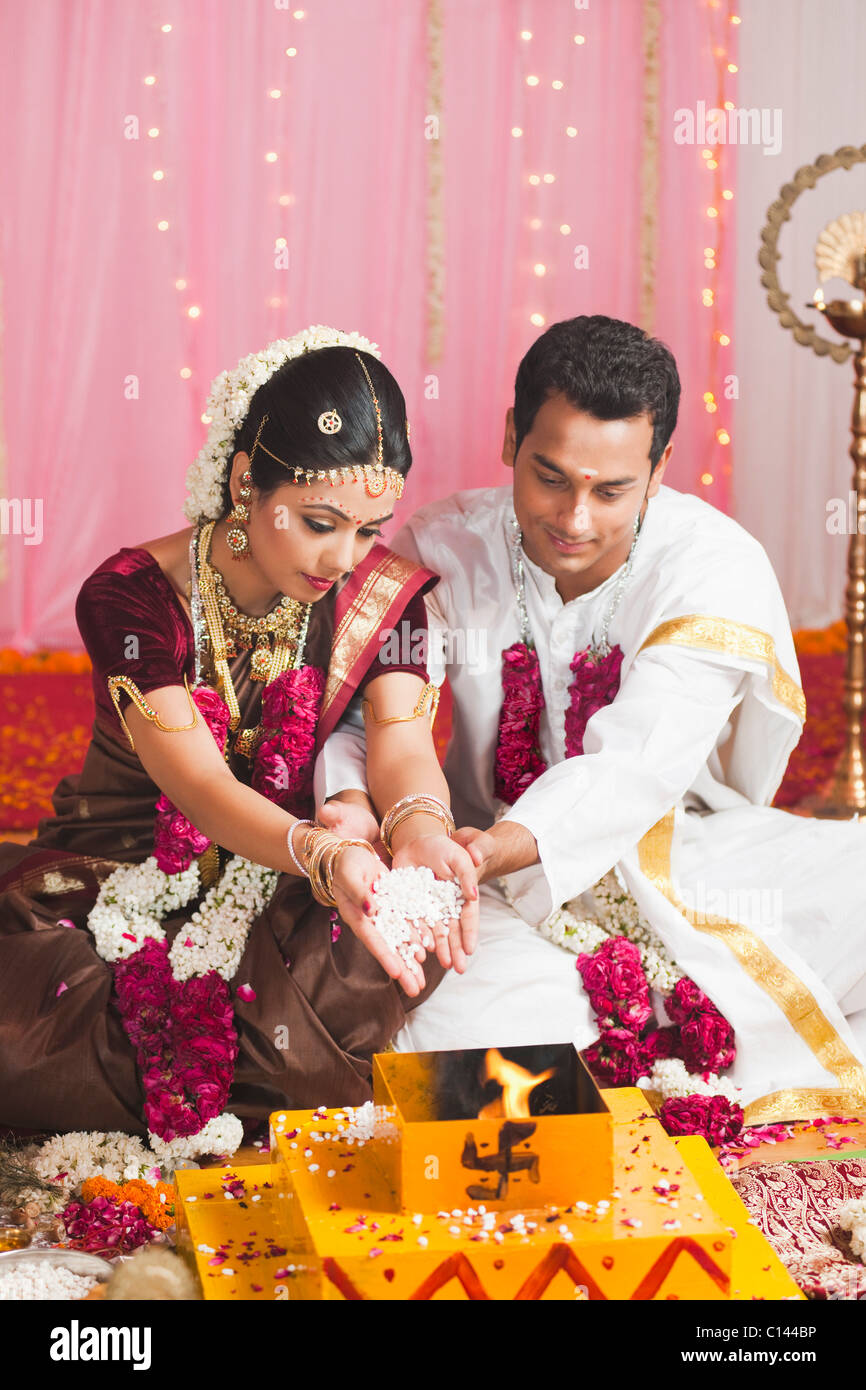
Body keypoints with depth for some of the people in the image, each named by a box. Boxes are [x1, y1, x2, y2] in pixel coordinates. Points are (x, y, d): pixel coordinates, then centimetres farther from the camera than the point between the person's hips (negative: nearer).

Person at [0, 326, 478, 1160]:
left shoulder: (390, 596, -8)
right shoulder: (132, 596, -20)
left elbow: (403, 739, -21)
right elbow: (195, 781, -30)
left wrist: (421, 829, -48)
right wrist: (323, 856, -51)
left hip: (289, 896, 3)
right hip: (128, 869, -3)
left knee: (410, 954, -32)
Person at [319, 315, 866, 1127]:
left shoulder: (717, 565, -14)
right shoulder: (442, 550, -7)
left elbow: (635, 768, -24)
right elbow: (361, 714, -13)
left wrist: (496, 849, -42)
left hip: (674, 855, 0)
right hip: (503, 893, 0)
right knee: (464, 1028, -31)